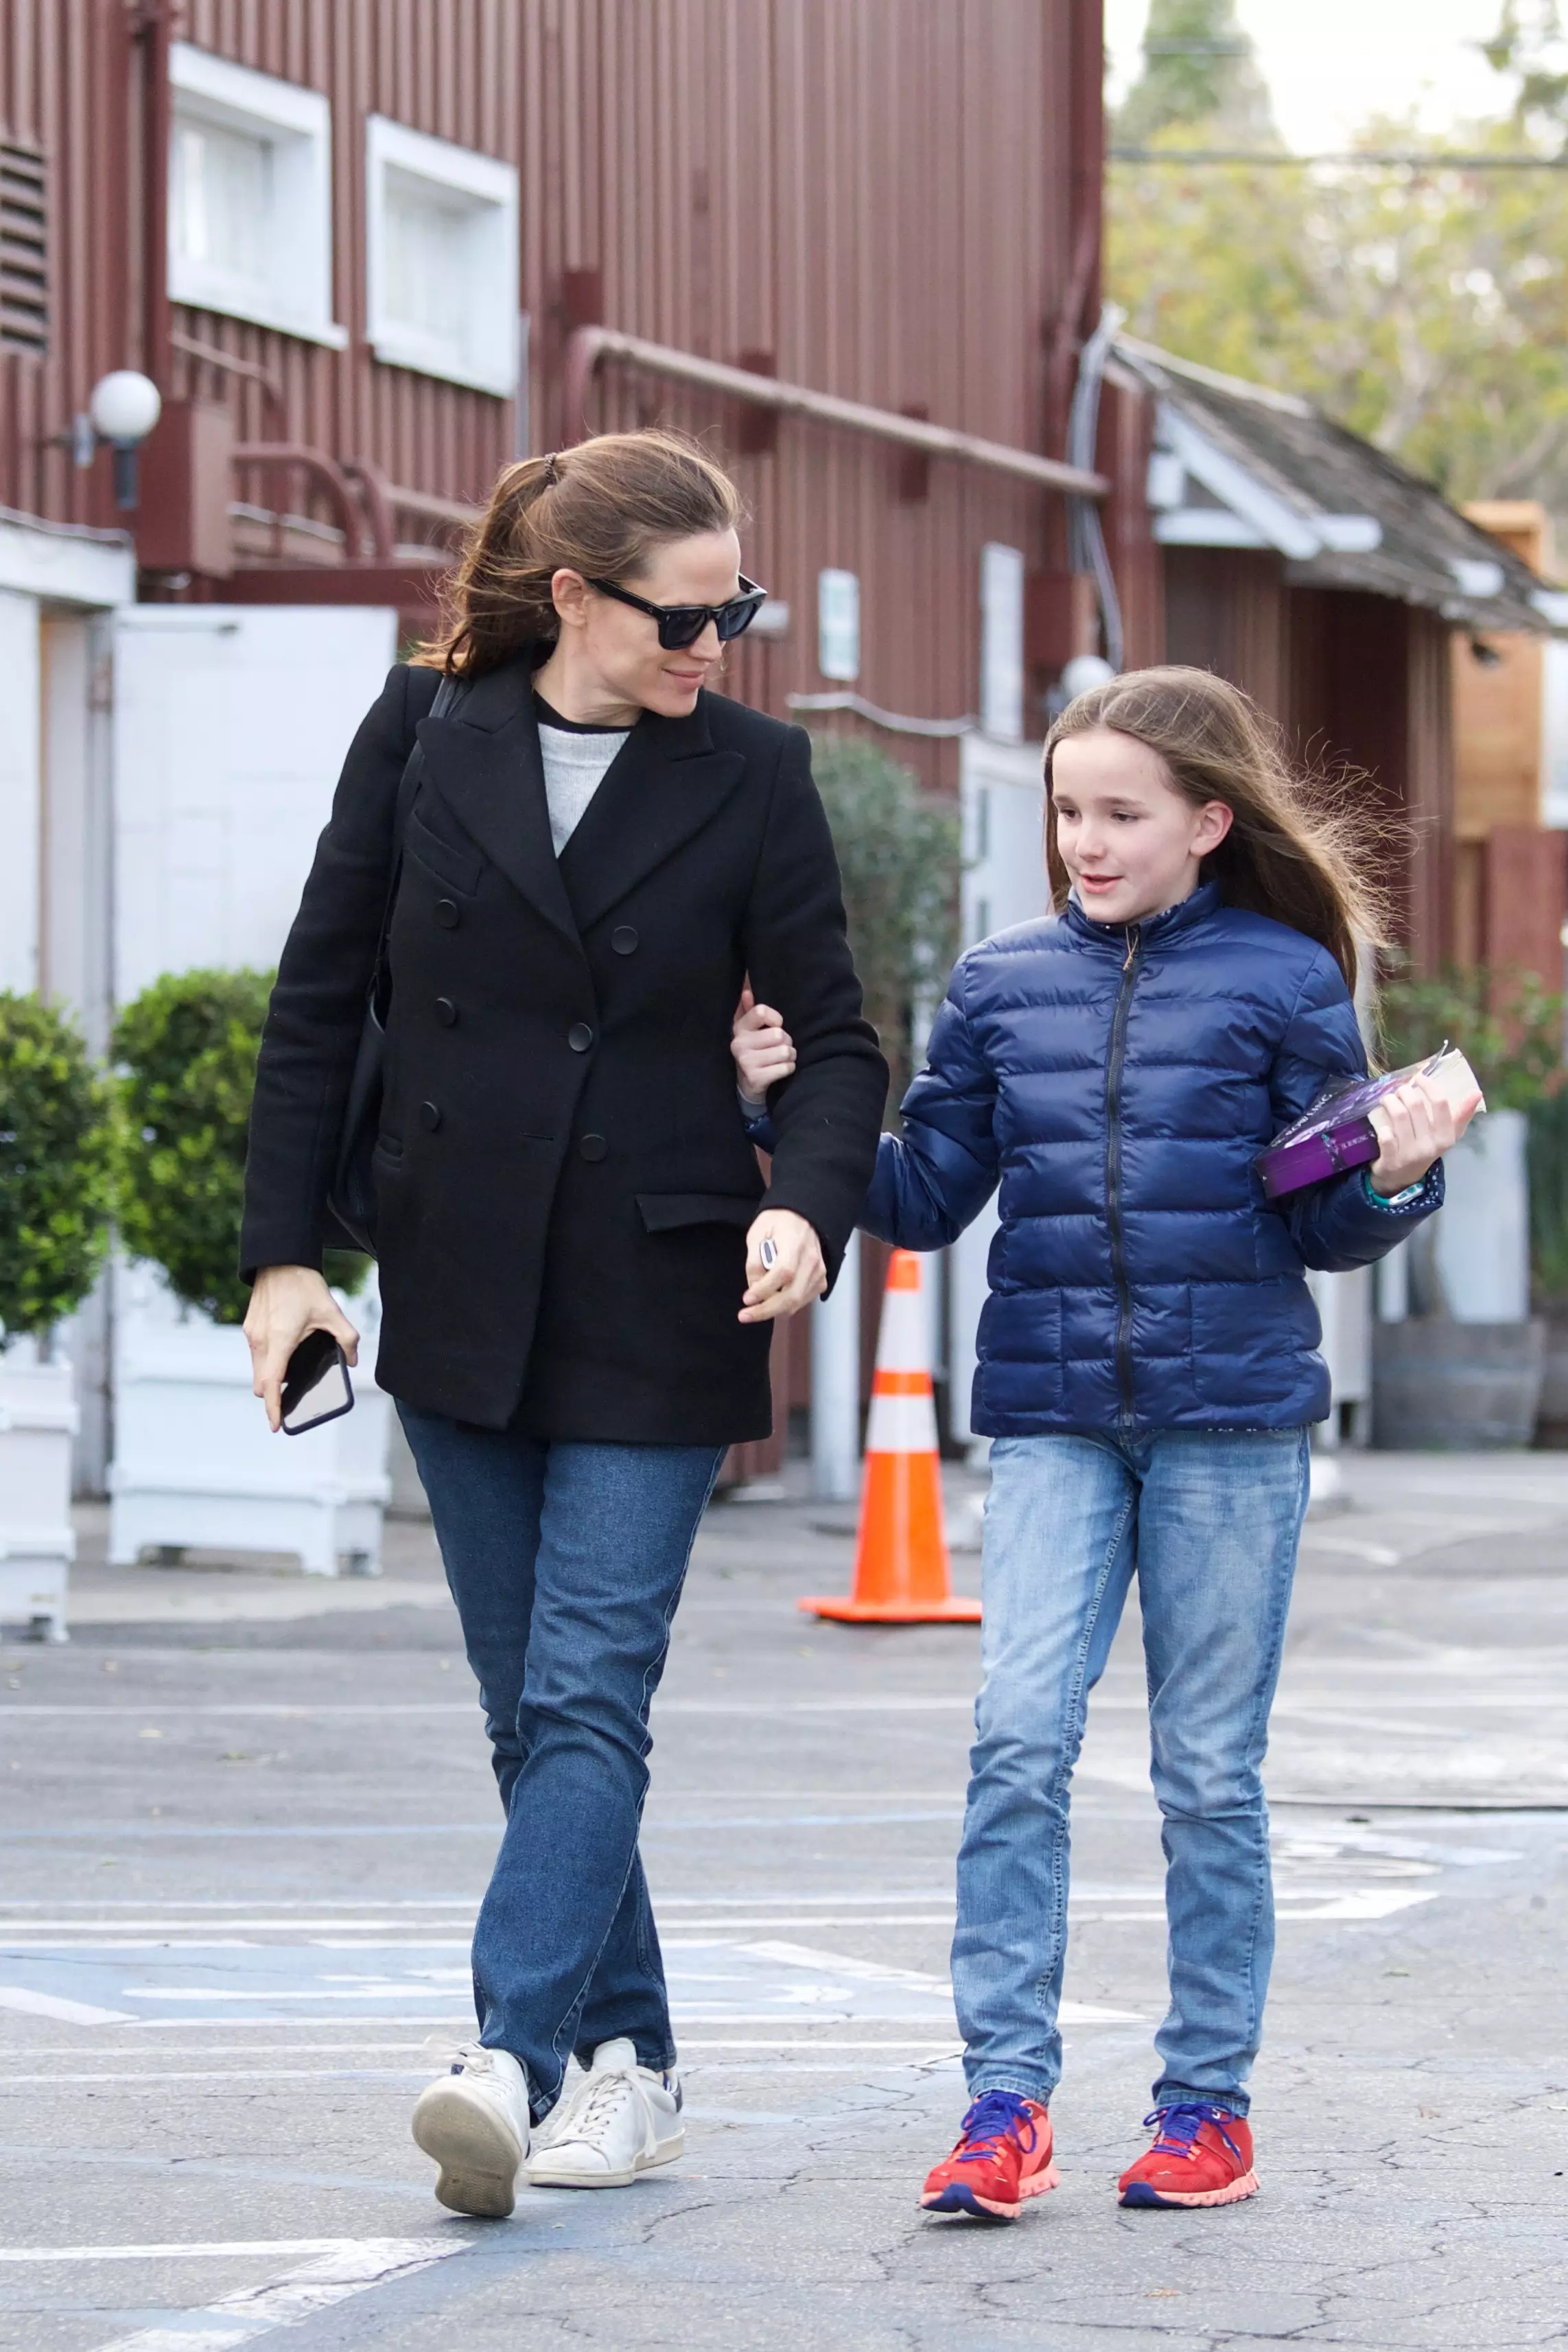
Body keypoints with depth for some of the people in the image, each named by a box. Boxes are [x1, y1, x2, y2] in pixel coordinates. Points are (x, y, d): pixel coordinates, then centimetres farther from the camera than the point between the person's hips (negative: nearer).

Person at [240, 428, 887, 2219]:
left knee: (588, 1693, -12)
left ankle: (510, 2058, -20)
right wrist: (285, 1251, 1)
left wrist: (807, 1203, -19)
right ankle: (626, 2057, 16)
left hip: (657, 1305, -2)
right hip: (460, 1297, 3)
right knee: (529, 1707, 7)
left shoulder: (751, 774, -1)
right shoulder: (424, 734, 1)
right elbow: (319, 1002, 6)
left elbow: (835, 1039, 1)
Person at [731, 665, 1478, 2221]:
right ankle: (1007, 2099, -9)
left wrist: (1394, 1179, -16)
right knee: (1017, 1740, -12)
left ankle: (1207, 2097, 15)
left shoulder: (1284, 981, 1)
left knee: (1210, 1775, 5)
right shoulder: (1002, 986, 8)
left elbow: (1322, 1225, 4)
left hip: (1232, 1414, -2)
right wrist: (791, 1108, 0)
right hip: (1051, 1412, 2)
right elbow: (923, 1201, 11)